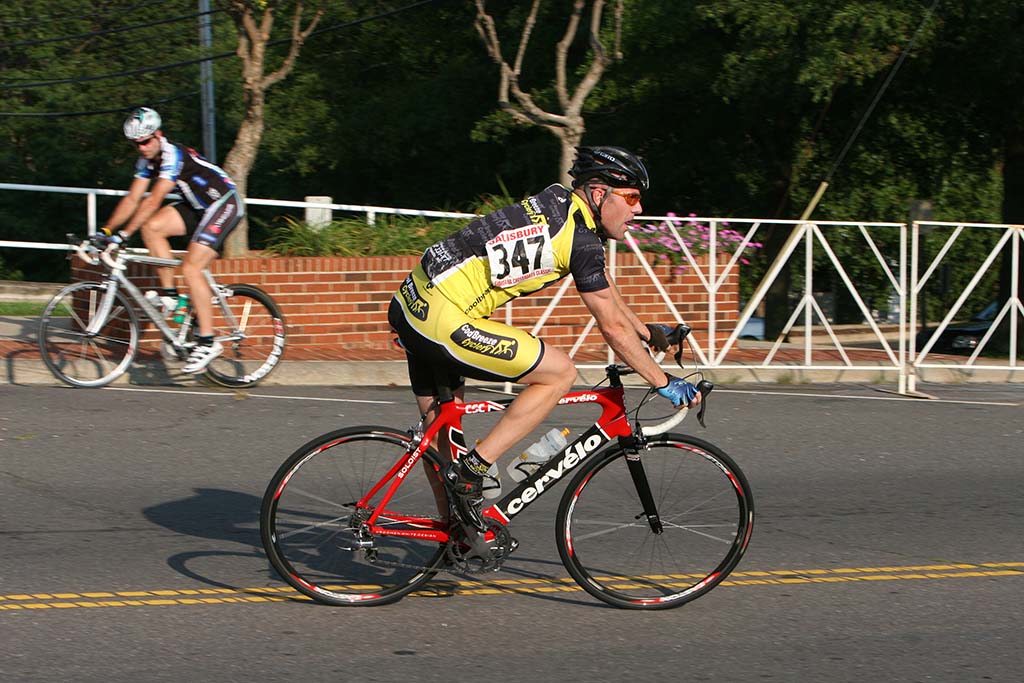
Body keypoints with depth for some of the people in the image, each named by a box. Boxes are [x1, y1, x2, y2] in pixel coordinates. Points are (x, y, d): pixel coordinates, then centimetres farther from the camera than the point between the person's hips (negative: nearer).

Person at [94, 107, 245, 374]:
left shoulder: (173, 155, -25)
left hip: (226, 204, -9)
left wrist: (123, 235, -35)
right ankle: (169, 294, -2)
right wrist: (105, 230, -7)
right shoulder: (147, 160, 2)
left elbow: (153, 201, -31)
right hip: (199, 207, 9)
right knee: (151, 227, -11)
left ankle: (208, 341, -14)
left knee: (191, 268, -19)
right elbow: (132, 199, 3)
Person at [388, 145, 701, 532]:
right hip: (444, 322, -10)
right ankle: (471, 472, -4)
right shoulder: (580, 239, -11)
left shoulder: (560, 203, 16)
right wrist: (664, 383, 3)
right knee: (560, 373, -4)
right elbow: (613, 328, -6)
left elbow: (607, 291, 31)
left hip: (412, 305, 10)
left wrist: (648, 333, 40)